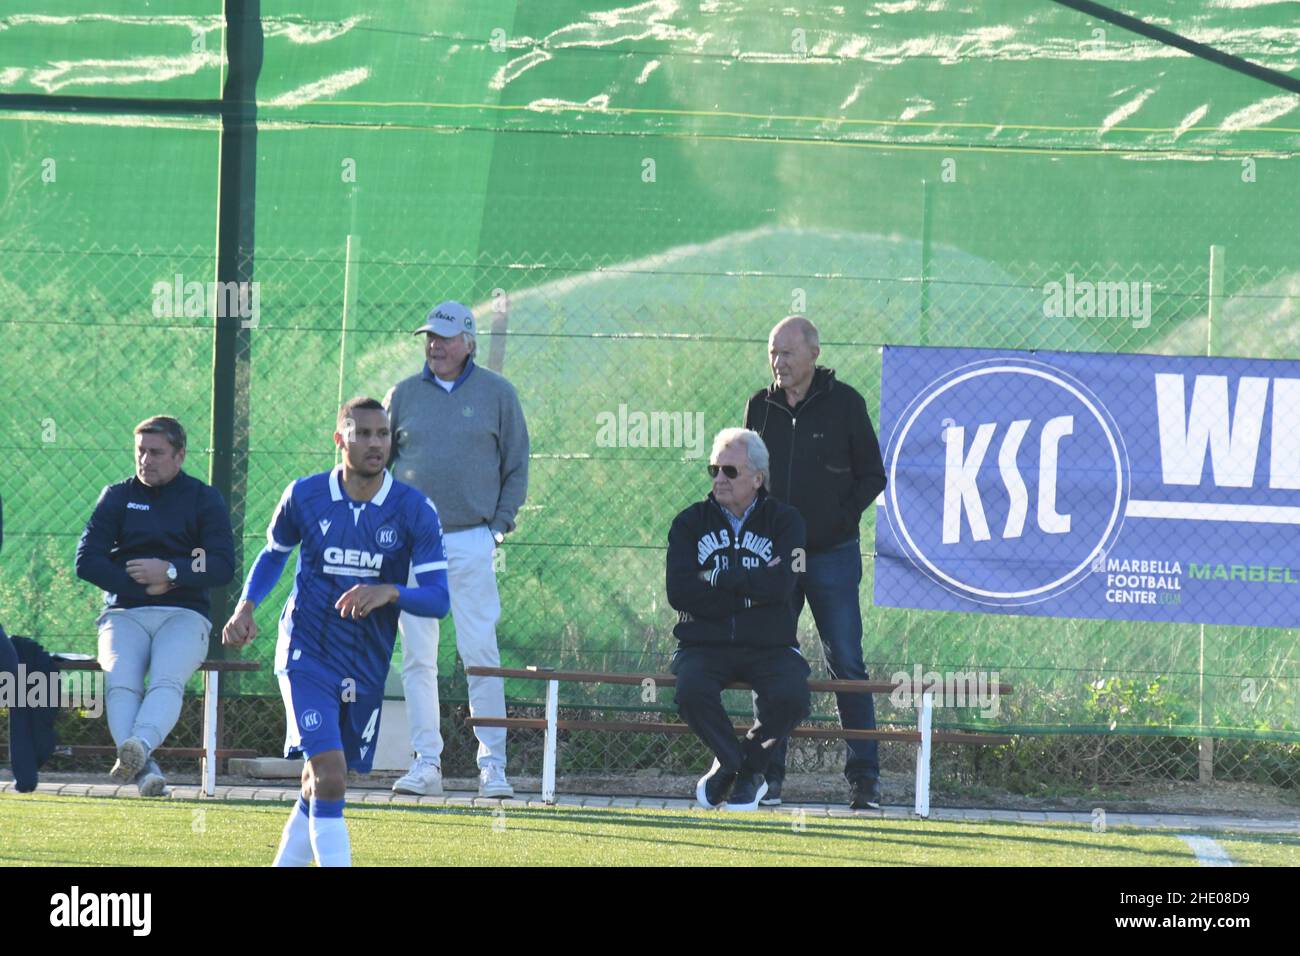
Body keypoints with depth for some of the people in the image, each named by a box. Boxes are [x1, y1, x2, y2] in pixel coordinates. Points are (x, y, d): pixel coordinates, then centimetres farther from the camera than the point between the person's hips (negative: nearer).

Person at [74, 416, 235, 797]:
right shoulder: (117, 497, 15)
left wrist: (170, 571, -16)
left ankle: (139, 747, -60)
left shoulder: (204, 500, 11)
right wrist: (142, 583, -8)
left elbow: (223, 567, -1)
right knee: (120, 680, -31)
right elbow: (86, 561, 4)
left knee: (167, 680, -34)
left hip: (184, 614, -1)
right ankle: (144, 771, -49)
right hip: (124, 612, 1)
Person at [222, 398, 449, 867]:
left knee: (321, 784, 13)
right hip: (307, 656, -2)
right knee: (329, 775, -19)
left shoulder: (414, 510, -6)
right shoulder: (304, 496, -4)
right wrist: (247, 605, 1)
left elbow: (438, 596, -10)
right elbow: (274, 553, 17)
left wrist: (389, 592, -29)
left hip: (368, 667, 2)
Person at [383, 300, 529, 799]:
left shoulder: (496, 394, 5)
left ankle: (492, 763, -3)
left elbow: (517, 464, 8)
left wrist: (500, 524, -1)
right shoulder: (403, 395, 9)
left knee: (481, 653, -6)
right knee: (416, 656, 1)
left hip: (472, 540, -2)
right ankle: (426, 762, 6)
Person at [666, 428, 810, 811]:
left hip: (768, 646, 0)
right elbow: (679, 592, -7)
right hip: (704, 645, 0)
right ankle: (740, 768, -8)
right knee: (693, 692, -33)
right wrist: (752, 588, -9)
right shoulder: (691, 522, 8)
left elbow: (780, 586, -12)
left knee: (792, 697, -30)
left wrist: (718, 578, -8)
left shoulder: (783, 521, 6)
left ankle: (741, 762, 0)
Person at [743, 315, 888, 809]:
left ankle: (864, 777, -1)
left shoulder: (844, 404, -1)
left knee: (847, 666, -4)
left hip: (831, 558, -3)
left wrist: (839, 519, -8)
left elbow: (872, 475, 4)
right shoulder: (760, 407, 8)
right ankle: (768, 774, 8)